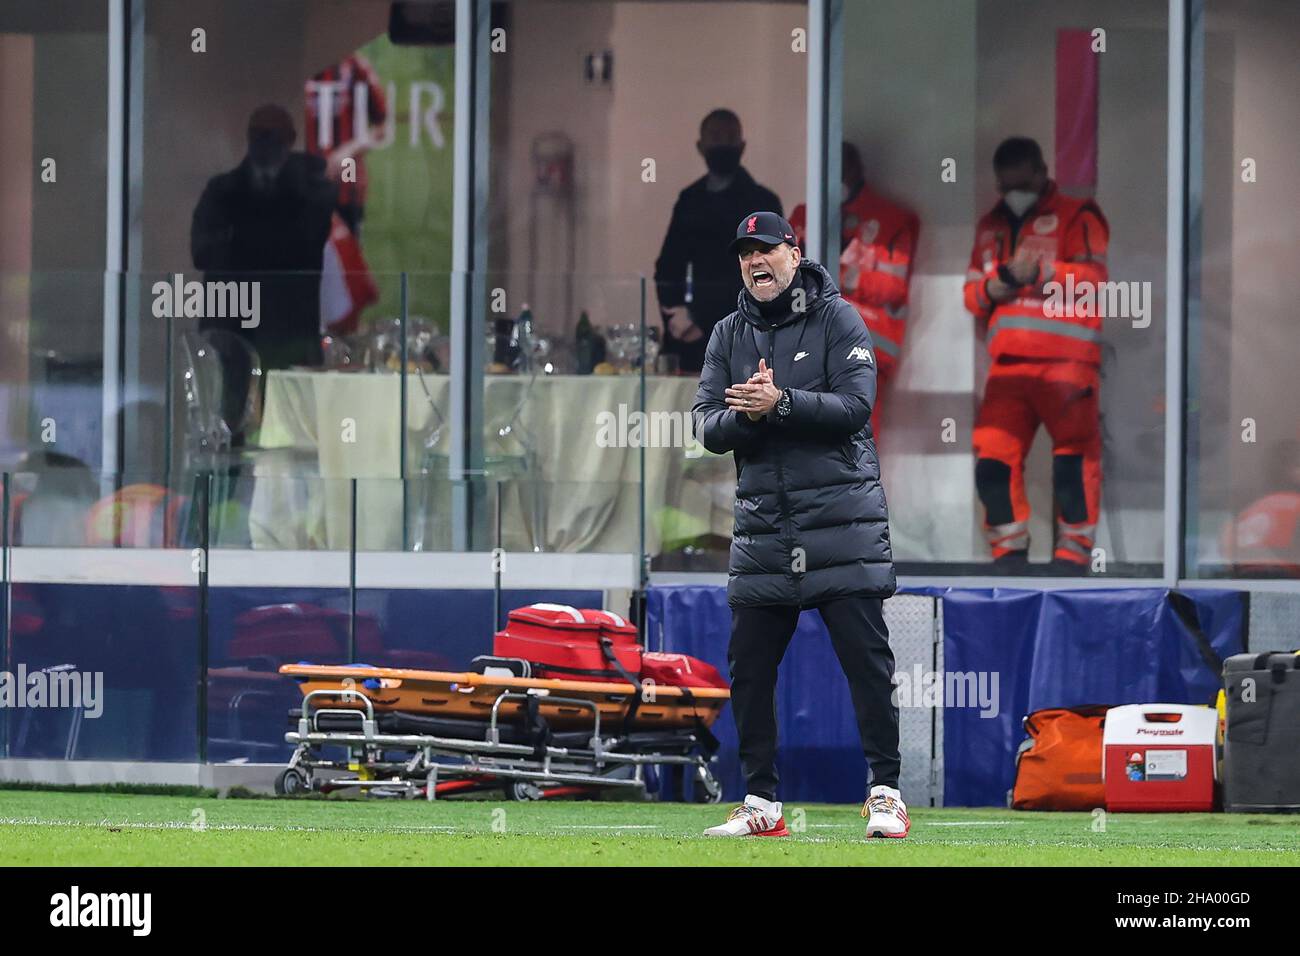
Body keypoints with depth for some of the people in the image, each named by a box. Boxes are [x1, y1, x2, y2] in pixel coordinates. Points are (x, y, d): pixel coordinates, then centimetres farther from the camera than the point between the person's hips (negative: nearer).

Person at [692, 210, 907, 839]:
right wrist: (746, 416, -16)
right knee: (749, 668, 4)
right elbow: (708, 427, 5)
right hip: (762, 523, 5)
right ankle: (761, 804, 12)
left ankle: (885, 793, -2)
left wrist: (781, 402, -22)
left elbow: (854, 406, -11)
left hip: (840, 521, -4)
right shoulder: (729, 336, 14)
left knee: (866, 659, -7)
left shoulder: (837, 321, 1)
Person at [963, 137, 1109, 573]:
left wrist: (1038, 271, -17)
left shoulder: (1075, 216, 3)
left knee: (1074, 450, -11)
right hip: (1007, 364, 5)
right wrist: (999, 283, -2)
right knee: (993, 452, -3)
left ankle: (1074, 549, -5)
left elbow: (1091, 279, -9)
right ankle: (1010, 550, 5)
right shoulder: (990, 227, 22)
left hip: (1066, 360, -5)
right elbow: (973, 295, 19)